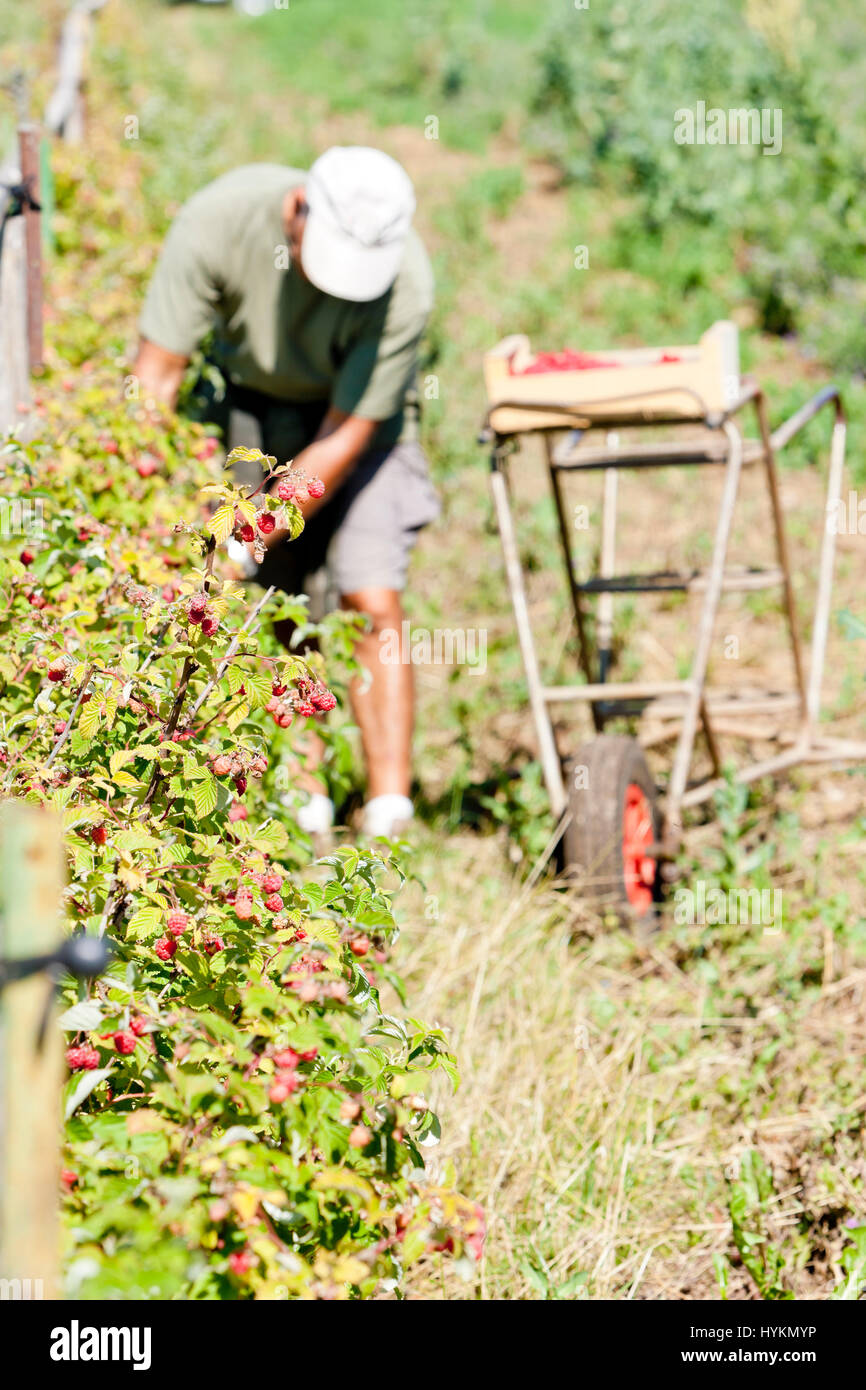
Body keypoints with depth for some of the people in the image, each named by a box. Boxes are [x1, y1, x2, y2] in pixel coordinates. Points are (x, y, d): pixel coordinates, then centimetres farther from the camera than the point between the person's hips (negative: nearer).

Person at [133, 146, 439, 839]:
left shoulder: (406, 287, -35)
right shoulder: (219, 218, -31)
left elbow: (341, 441, -27)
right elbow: (156, 374, -22)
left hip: (358, 419, -2)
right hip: (250, 396, 2)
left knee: (372, 602, -15)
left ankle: (389, 823, -14)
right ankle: (302, 796, 6)